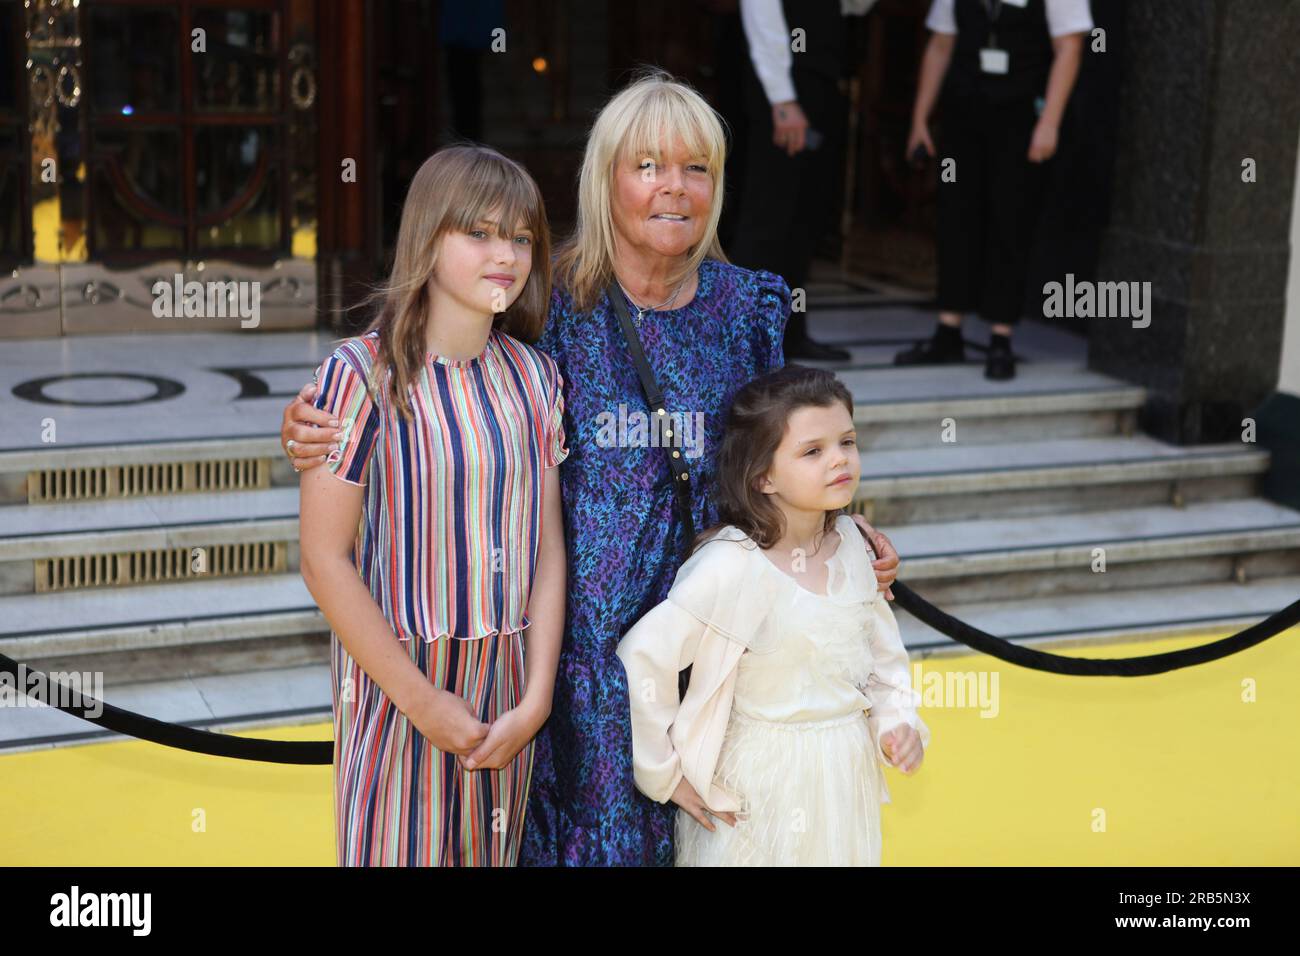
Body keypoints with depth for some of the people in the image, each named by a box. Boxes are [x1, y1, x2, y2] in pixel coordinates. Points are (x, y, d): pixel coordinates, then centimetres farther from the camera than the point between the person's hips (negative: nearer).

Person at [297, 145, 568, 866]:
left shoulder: (536, 378, 3)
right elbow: (325, 561, -13)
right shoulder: (362, 374, -12)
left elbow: (549, 547, 2)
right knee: (399, 851, 5)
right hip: (396, 681, -4)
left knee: (492, 853, 14)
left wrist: (536, 699, -6)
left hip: (508, 686, 4)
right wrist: (423, 700, -13)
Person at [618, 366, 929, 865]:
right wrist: (665, 773, -16)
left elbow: (882, 649, 12)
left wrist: (897, 720, -3)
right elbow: (642, 656, -25)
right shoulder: (733, 565, -22)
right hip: (762, 787, -6)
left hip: (848, 779, 6)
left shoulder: (848, 543, -1)